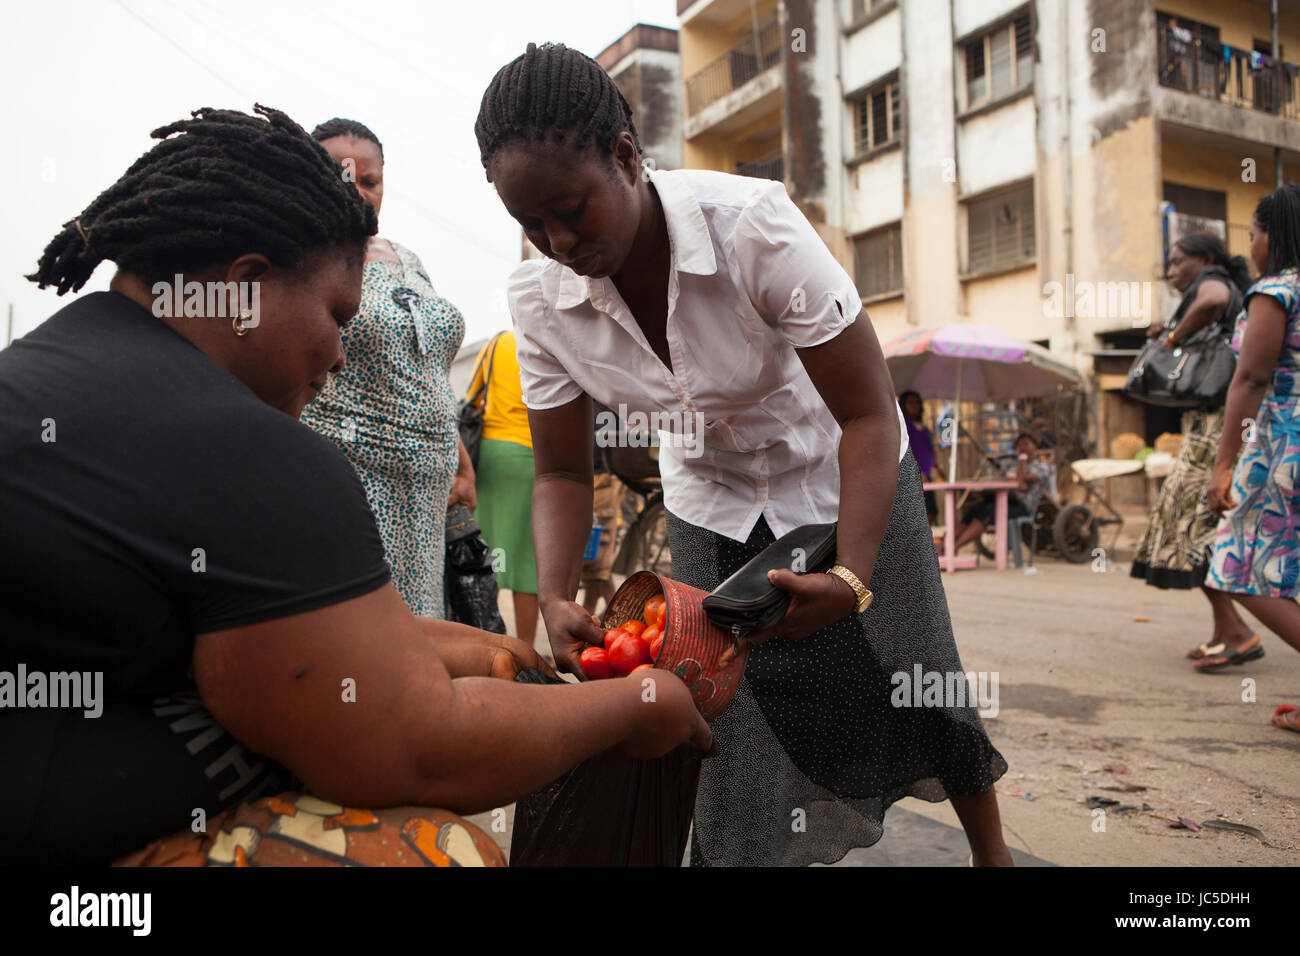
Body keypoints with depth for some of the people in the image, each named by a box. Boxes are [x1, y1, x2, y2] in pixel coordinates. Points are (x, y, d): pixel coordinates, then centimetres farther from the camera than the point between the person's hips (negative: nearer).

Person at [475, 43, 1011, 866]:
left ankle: (993, 851, 32)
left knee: (916, 693, 5)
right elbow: (564, 472, -9)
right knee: (731, 722, 2)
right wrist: (556, 597, -27)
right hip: (711, 501, 3)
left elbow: (869, 417, -28)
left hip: (841, 476, -2)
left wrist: (851, 580, -41)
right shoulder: (541, 296, -18)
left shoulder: (754, 225, -31)